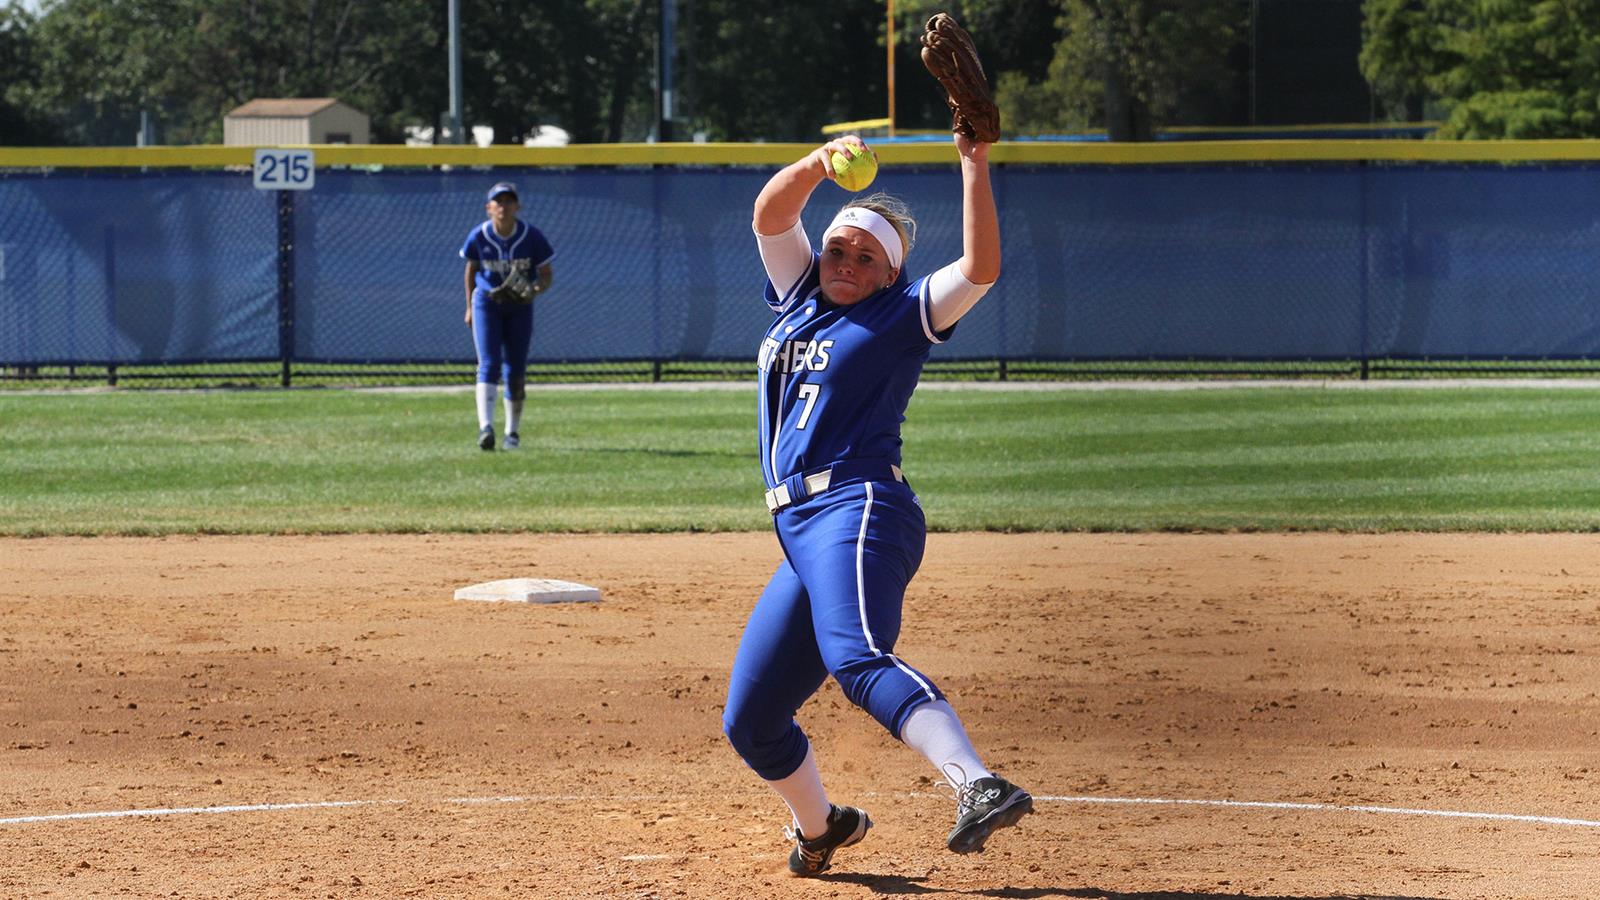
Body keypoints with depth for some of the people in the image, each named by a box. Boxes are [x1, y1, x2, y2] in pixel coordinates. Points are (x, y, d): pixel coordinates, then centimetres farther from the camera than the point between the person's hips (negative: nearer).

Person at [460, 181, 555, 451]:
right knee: (489, 364, -15)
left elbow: (546, 276, -6)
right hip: (486, 303, -1)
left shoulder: (531, 237, -14)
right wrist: (470, 306, 11)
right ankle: (485, 427, -26)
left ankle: (512, 432, 20)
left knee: (516, 370, 5)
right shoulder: (478, 236, -11)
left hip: (519, 307, 1)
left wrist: (534, 289, -28)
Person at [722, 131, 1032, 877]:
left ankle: (978, 786, -54)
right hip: (803, 532, 8)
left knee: (856, 657, -36)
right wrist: (821, 162, -5)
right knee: (750, 722, 11)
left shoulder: (902, 315, 6)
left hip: (860, 509, -8)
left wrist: (975, 168, -13)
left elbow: (980, 268, -9)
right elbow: (770, 212, 11)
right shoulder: (799, 297, 23)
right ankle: (819, 826, 37)